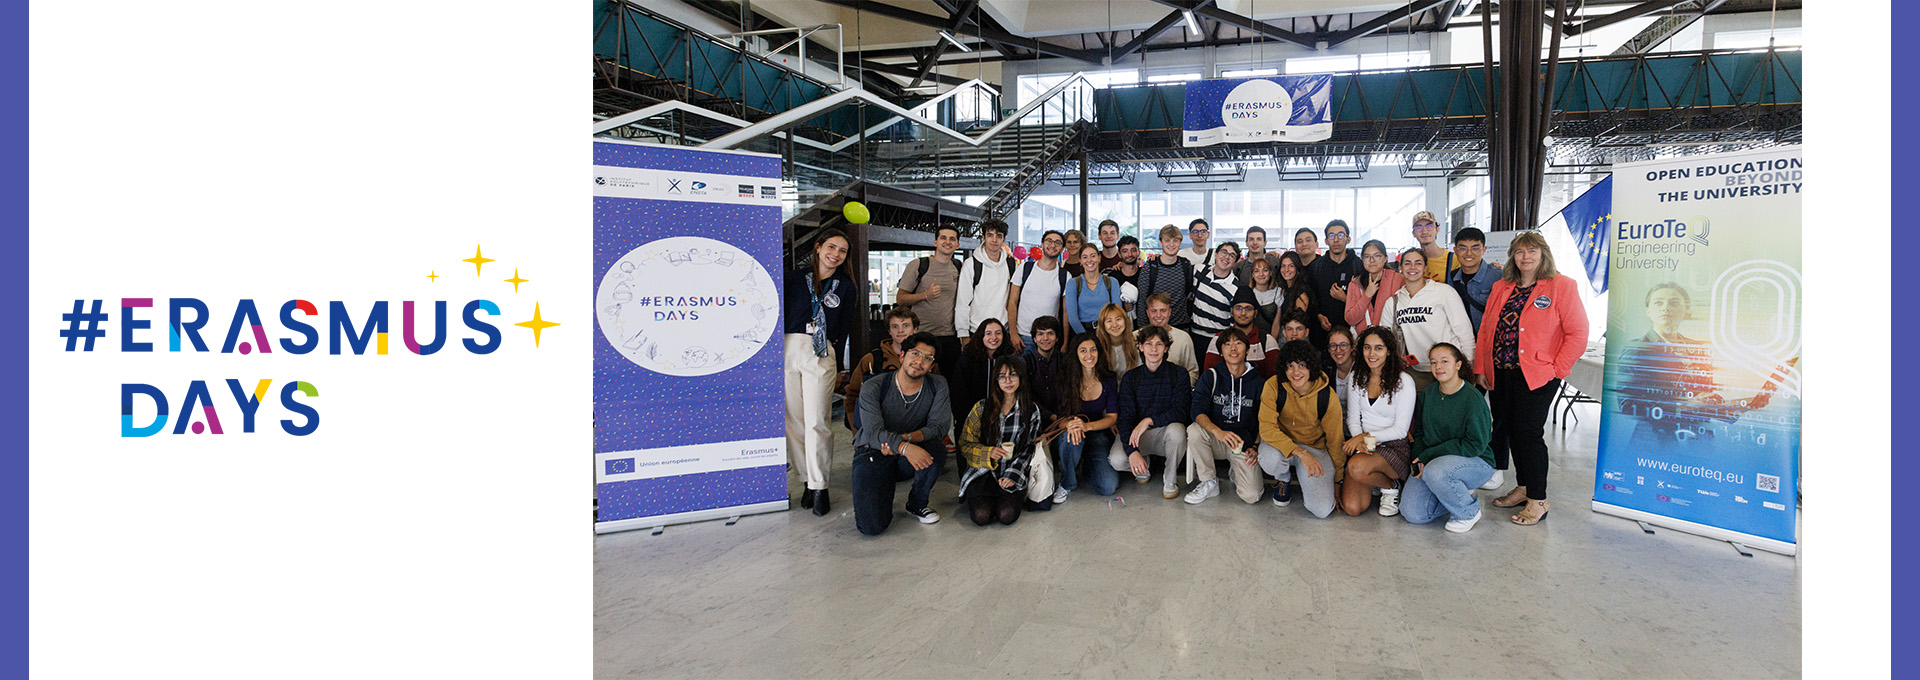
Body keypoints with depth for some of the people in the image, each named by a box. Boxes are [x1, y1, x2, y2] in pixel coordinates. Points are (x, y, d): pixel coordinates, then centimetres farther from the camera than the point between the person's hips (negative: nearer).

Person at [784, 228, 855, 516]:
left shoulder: (846, 288, 14)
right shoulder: (796, 277, 14)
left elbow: (843, 330, 12)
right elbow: (780, 312, 11)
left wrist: (837, 366, 6)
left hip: (822, 355, -1)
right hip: (788, 349, 2)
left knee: (816, 423, -9)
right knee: (794, 420, 1)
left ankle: (819, 486, -2)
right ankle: (811, 478, 11)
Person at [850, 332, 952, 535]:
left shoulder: (938, 386, -4)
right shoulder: (873, 387, -14)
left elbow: (939, 426, -11)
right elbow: (873, 431, -26)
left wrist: (905, 438, -28)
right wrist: (904, 447, -45)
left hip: (907, 460, 3)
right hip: (872, 454, -3)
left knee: (937, 450, -32)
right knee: (871, 526, -23)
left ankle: (917, 503, -3)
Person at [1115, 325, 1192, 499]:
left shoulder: (1178, 374, -5)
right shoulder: (1130, 378, -2)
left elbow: (1180, 412, -16)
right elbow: (1125, 418, -10)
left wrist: (1149, 420, -31)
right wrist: (1132, 451, -27)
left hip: (1165, 432, -1)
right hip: (1139, 435, 1)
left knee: (1176, 430, -36)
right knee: (1117, 461, -27)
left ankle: (1170, 479, -9)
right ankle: (1143, 465, 11)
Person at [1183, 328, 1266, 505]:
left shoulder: (1259, 382, 0)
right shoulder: (1211, 376, -3)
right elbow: (1198, 411, -16)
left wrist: (1256, 447, -7)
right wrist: (1218, 431, -35)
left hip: (1245, 444, 0)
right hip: (1216, 441, 0)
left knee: (1251, 496, -20)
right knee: (1194, 430, -34)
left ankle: (1236, 471, 17)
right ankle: (1209, 482, -11)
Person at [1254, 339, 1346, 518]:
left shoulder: (1327, 397, -16)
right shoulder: (1274, 386, -18)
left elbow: (1335, 440, -3)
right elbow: (1267, 428, -23)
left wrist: (1337, 480, 5)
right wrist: (1301, 453, -33)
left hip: (1315, 448, 0)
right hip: (1281, 443, 0)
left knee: (1322, 510, -18)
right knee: (1269, 459, -38)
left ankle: (1306, 481, 20)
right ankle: (1284, 480, 3)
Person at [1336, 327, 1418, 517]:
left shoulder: (1403, 382, -8)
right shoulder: (1357, 377, 6)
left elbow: (1400, 430, -9)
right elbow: (1353, 418, 7)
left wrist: (1366, 436, -15)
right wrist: (1359, 442, -12)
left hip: (1395, 447, -4)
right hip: (1364, 446, 4)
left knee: (1357, 467, -37)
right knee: (1351, 507, -17)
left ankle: (1390, 486, -3)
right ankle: (1371, 483, 18)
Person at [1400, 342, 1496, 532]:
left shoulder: (1472, 399, -15)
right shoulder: (1427, 394, 4)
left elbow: (1475, 445, -17)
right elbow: (1420, 434, 9)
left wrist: (1429, 456, -19)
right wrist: (1420, 462, -10)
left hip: (1474, 462, -5)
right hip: (1431, 461, 5)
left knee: (1435, 472, -38)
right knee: (1412, 512, -14)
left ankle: (1469, 512, -8)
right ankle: (1458, 493, 15)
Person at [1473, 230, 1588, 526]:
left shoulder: (1561, 286, -3)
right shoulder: (1501, 288, 13)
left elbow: (1577, 334, -7)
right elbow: (1485, 330, 13)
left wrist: (1556, 369, -11)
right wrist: (1481, 368, 8)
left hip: (1537, 375, -6)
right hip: (1501, 374, 6)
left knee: (1529, 432, -7)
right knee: (1510, 429, 11)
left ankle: (1538, 501, 4)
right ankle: (1523, 488, 25)